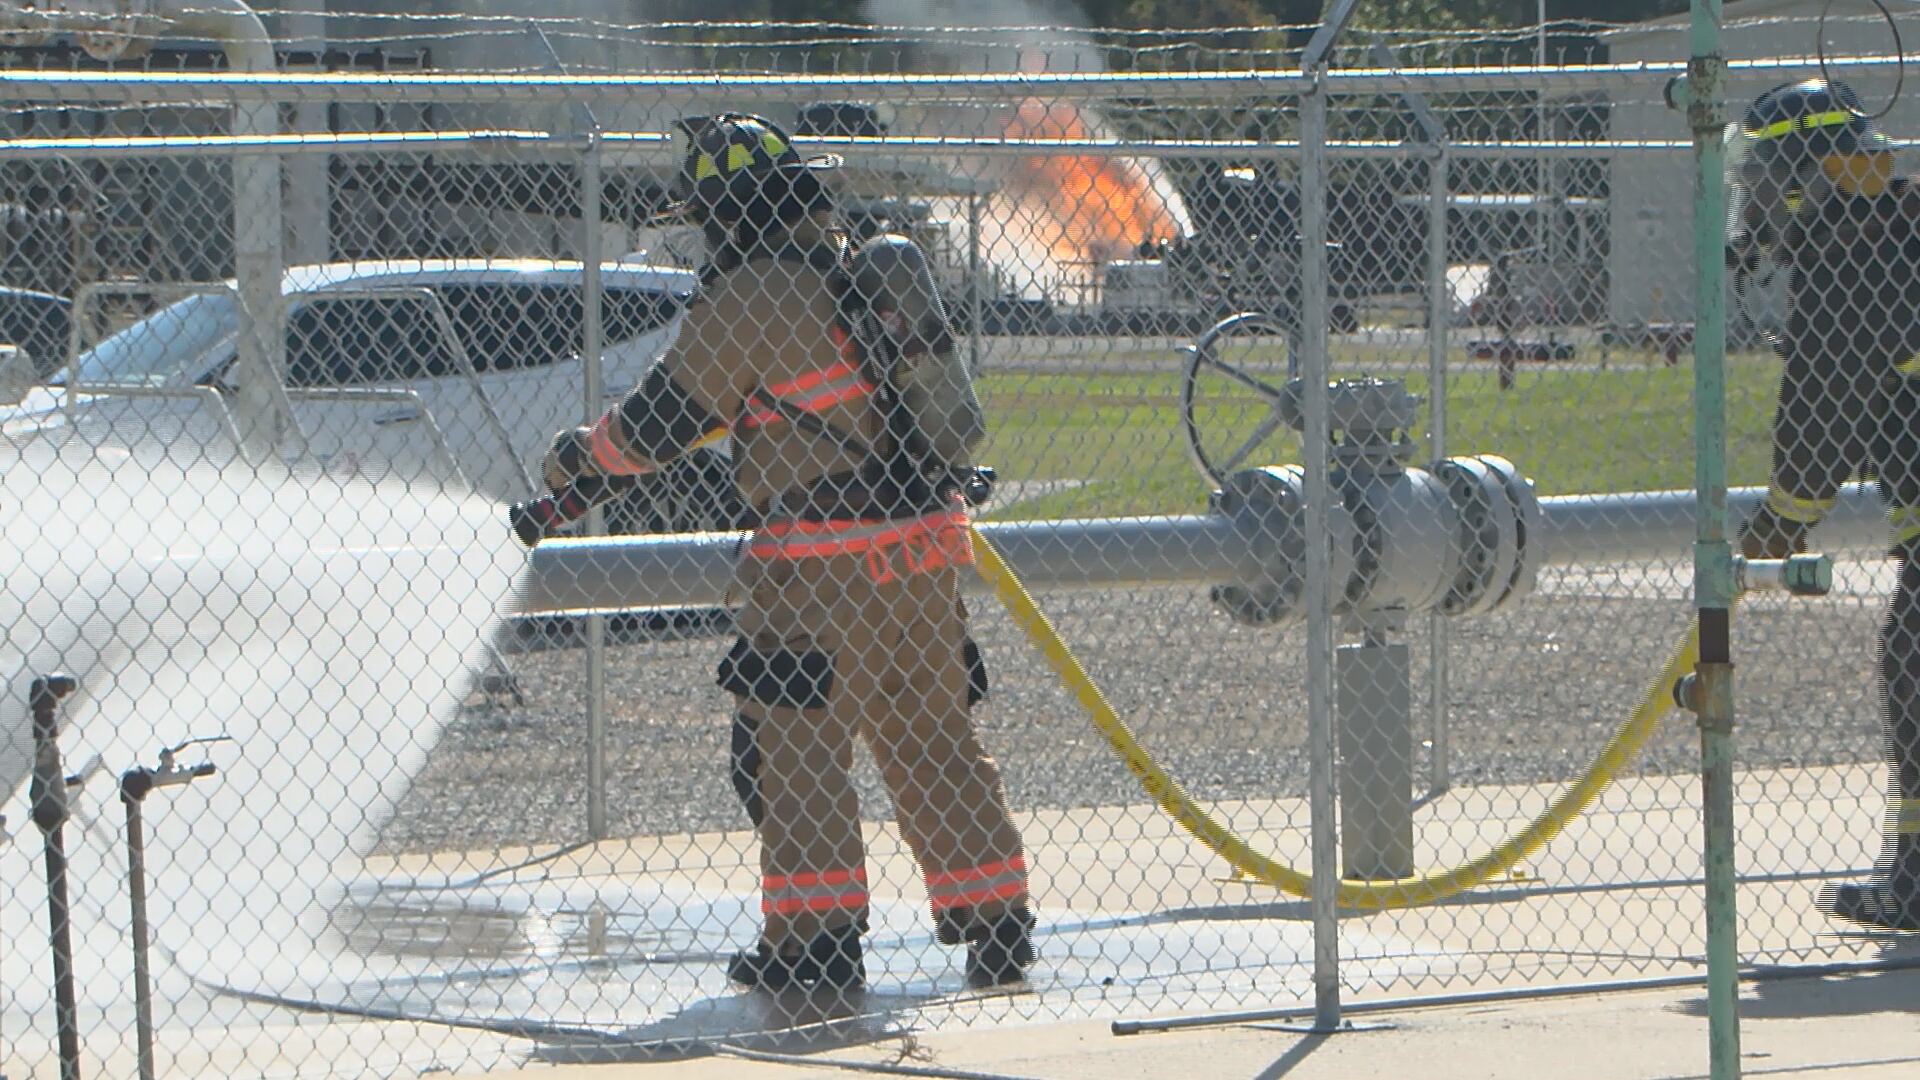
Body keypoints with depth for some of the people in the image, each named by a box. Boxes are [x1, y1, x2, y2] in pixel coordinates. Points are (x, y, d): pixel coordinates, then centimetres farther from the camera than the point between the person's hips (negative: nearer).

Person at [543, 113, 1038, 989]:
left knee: (796, 746, 3)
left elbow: (660, 424, -6)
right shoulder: (857, 270, 11)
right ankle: (997, 923, 14)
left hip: (826, 558, -8)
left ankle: (816, 934, 3)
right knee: (932, 734, 13)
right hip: (927, 541, 8)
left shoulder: (744, 300, -12)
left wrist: (580, 456, 11)